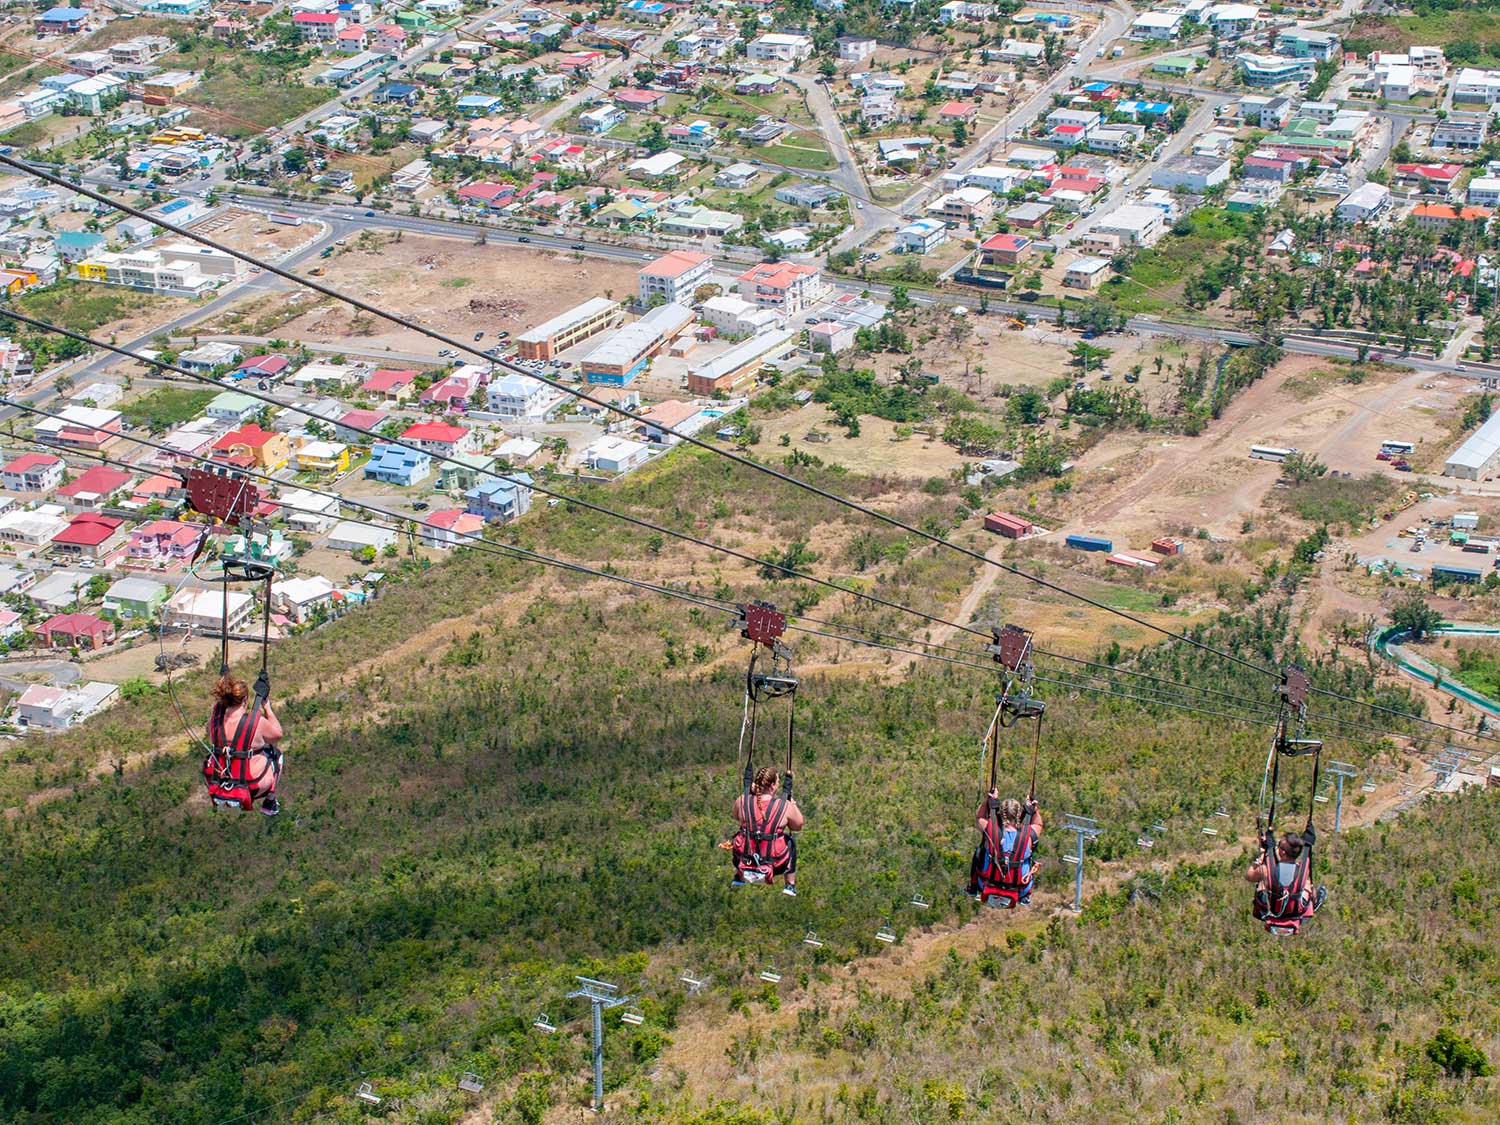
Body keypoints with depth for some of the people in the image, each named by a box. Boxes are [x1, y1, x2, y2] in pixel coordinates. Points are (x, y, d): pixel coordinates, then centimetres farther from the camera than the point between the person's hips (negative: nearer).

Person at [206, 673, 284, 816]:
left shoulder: (214, 719, -12)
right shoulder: (257, 722, -24)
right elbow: (277, 734, -4)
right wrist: (267, 708, 6)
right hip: (252, 786, -4)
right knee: (275, 753, 27)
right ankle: (270, 802, 37)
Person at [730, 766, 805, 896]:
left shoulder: (741, 801, -11)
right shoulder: (785, 807, -18)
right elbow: (798, 826, -1)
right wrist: (794, 806, 14)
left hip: (744, 858, 2)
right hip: (775, 864, -2)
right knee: (790, 840, 31)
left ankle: (738, 877, 49)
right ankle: (790, 885, 36)